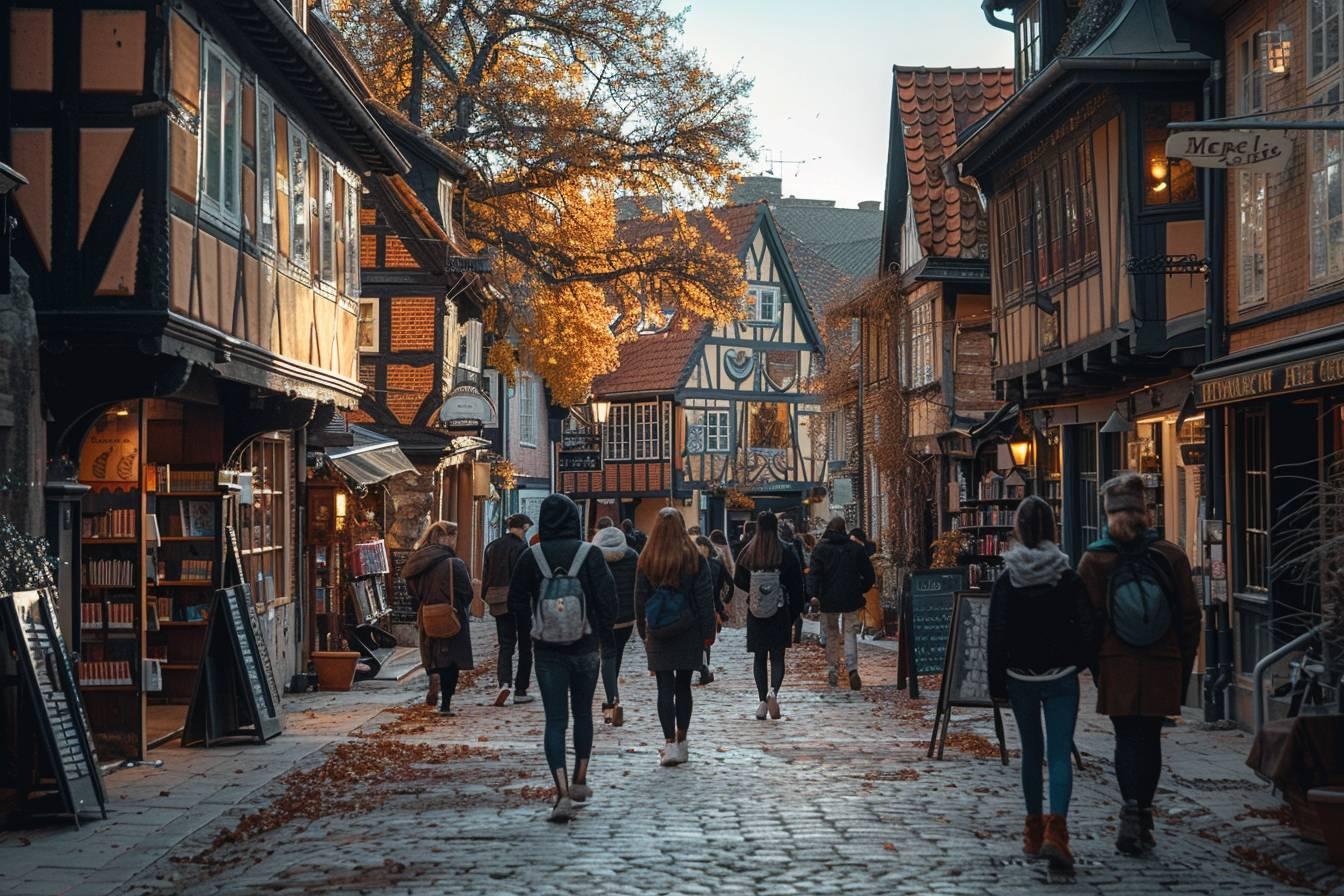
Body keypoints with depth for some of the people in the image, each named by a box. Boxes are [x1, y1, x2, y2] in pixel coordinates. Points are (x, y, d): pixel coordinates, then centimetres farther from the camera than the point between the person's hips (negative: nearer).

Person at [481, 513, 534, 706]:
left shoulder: (492, 546, 8)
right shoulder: (521, 547, -12)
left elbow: (485, 575, 11)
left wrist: (488, 598, 18)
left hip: (498, 602, 5)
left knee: (505, 645, 7)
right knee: (524, 646, 7)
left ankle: (504, 683, -15)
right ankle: (520, 690, 9)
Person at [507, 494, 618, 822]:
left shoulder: (531, 557, -4)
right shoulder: (589, 554, -7)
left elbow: (516, 601, 0)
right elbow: (608, 596, -7)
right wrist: (602, 633, 7)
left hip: (547, 651, 0)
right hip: (585, 648, 0)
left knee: (555, 720, 0)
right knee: (583, 714, 18)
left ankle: (563, 793, -13)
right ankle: (580, 781, 27)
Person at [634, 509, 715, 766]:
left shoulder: (646, 560, -2)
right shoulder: (695, 559, -5)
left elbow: (640, 599, 4)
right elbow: (705, 598, -3)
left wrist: (644, 633, 14)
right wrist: (708, 632, 3)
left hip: (658, 634, 0)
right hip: (688, 633, 0)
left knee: (665, 688, -1)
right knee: (683, 686, 12)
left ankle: (670, 745, -9)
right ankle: (681, 742, 18)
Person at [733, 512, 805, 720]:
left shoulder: (747, 553, -3)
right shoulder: (786, 553, -7)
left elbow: (738, 580, 3)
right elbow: (796, 585, -5)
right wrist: (795, 612, 3)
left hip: (756, 614, 1)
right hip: (780, 613, -1)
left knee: (759, 657, 10)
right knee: (777, 656, 4)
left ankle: (763, 701, 6)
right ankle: (773, 690, -20)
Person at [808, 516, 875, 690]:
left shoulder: (821, 548, -3)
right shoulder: (856, 548, 4)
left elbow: (814, 573, -12)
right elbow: (869, 574, 6)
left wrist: (813, 594, -11)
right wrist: (860, 590, 16)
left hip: (829, 599, -1)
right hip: (851, 599, 1)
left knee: (831, 635, 12)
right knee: (850, 634, 5)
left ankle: (832, 670, 12)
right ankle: (852, 669, -14)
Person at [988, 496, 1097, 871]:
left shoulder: (1006, 582, -5)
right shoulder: (1069, 579, -5)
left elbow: (996, 637, -5)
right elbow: (1087, 630, -4)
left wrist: (997, 684, 2)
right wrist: (1078, 662, 15)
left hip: (1020, 677, 1)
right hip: (1061, 678, -1)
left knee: (1031, 752, 15)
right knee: (1060, 754, -4)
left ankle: (1034, 830, 23)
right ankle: (1056, 829, -22)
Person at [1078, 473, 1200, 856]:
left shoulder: (1094, 561, -6)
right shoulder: (1171, 556, -3)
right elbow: (1190, 616, 2)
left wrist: (1095, 666, 7)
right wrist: (1184, 668, 10)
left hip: (1116, 667, -1)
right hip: (1162, 666, 1)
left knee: (1127, 739, 4)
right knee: (1149, 739, 10)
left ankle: (1131, 808, -14)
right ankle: (1144, 817, 13)